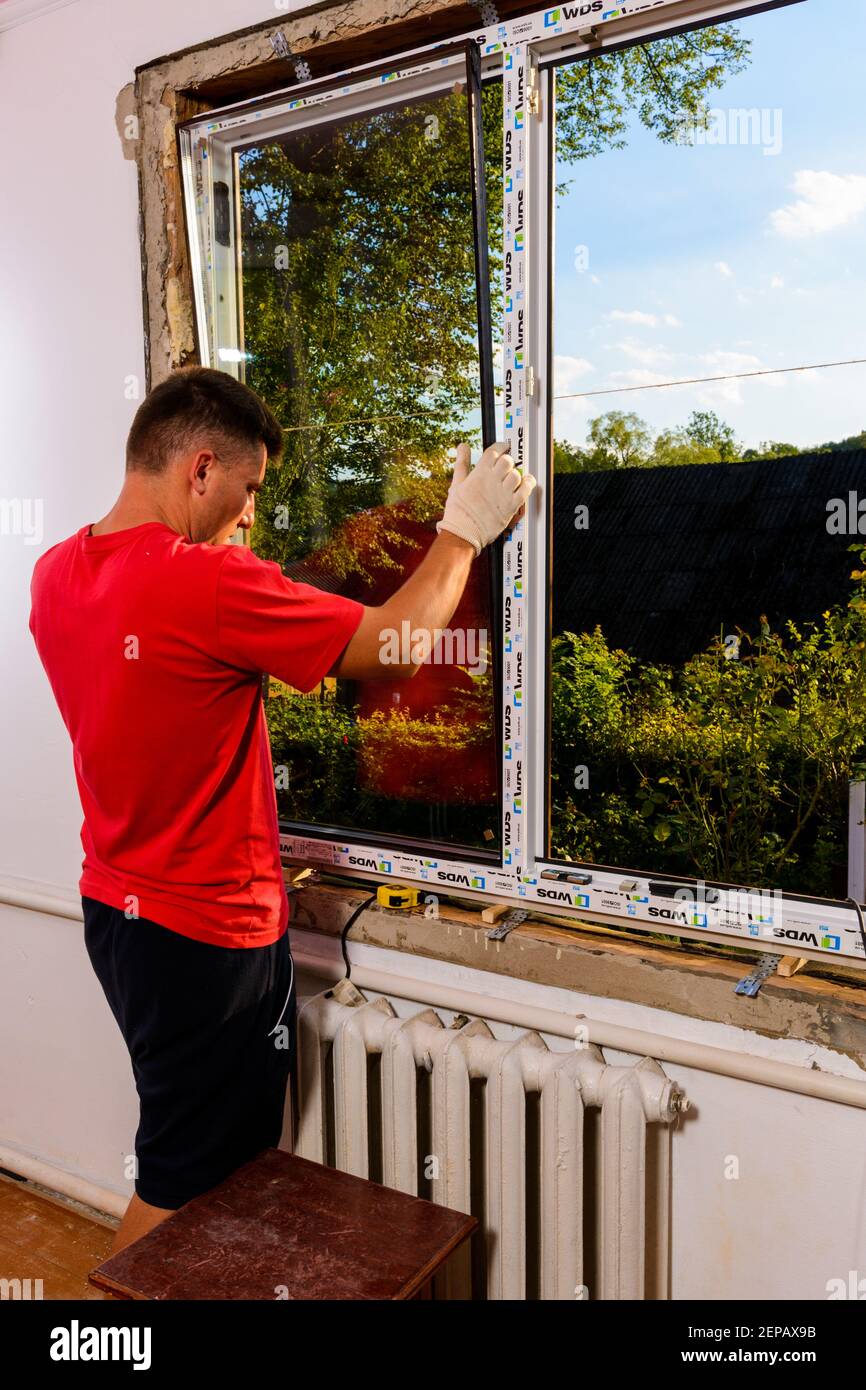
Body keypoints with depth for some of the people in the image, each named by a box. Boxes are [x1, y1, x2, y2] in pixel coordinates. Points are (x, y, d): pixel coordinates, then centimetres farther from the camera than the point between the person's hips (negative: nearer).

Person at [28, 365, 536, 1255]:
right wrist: (463, 529, -5)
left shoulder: (56, 574, 0)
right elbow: (394, 642, -19)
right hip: (210, 933, -9)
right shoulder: (204, 584, -27)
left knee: (179, 1157, 27)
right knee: (181, 1190, 12)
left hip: (116, 909, 9)